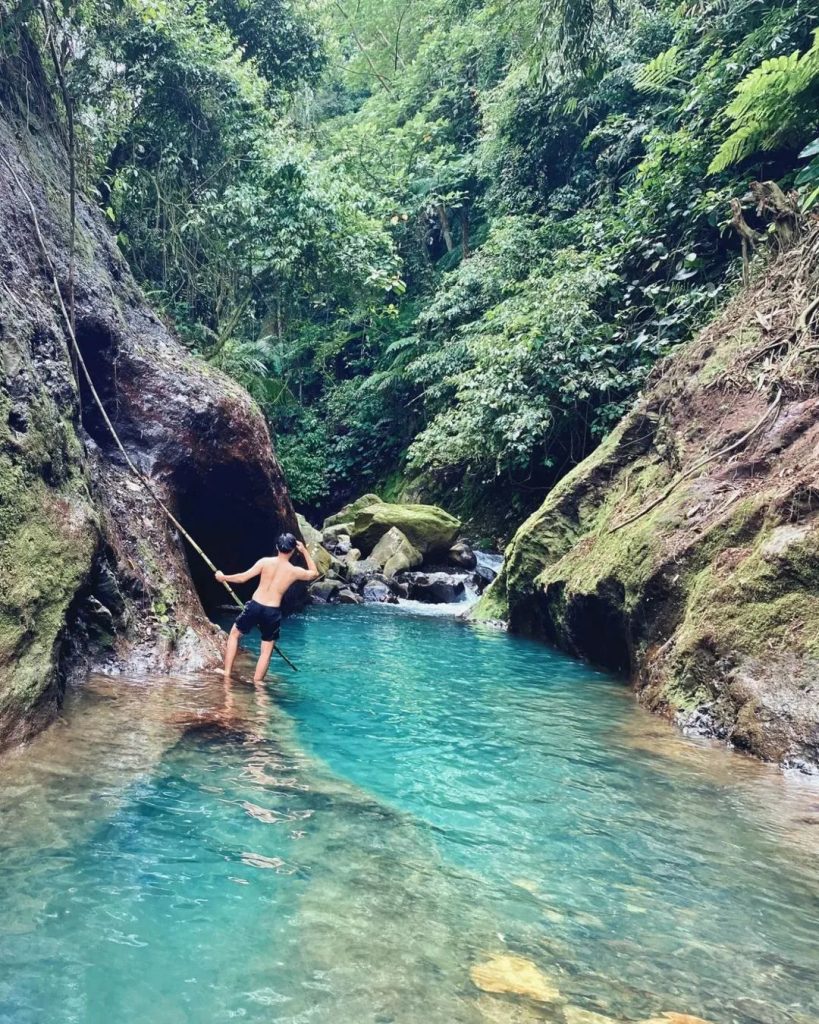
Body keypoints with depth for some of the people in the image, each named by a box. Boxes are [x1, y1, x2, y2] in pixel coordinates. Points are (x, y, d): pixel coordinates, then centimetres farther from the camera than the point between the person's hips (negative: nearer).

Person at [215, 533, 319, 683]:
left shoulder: (265, 562, -5)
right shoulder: (295, 571, -4)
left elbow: (243, 578, -5)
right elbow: (314, 573, 16)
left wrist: (224, 578, 11)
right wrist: (305, 551, 16)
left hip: (254, 606, 1)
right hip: (272, 612, -1)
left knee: (234, 634, 24)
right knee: (267, 651, 13)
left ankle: (227, 674, 23)